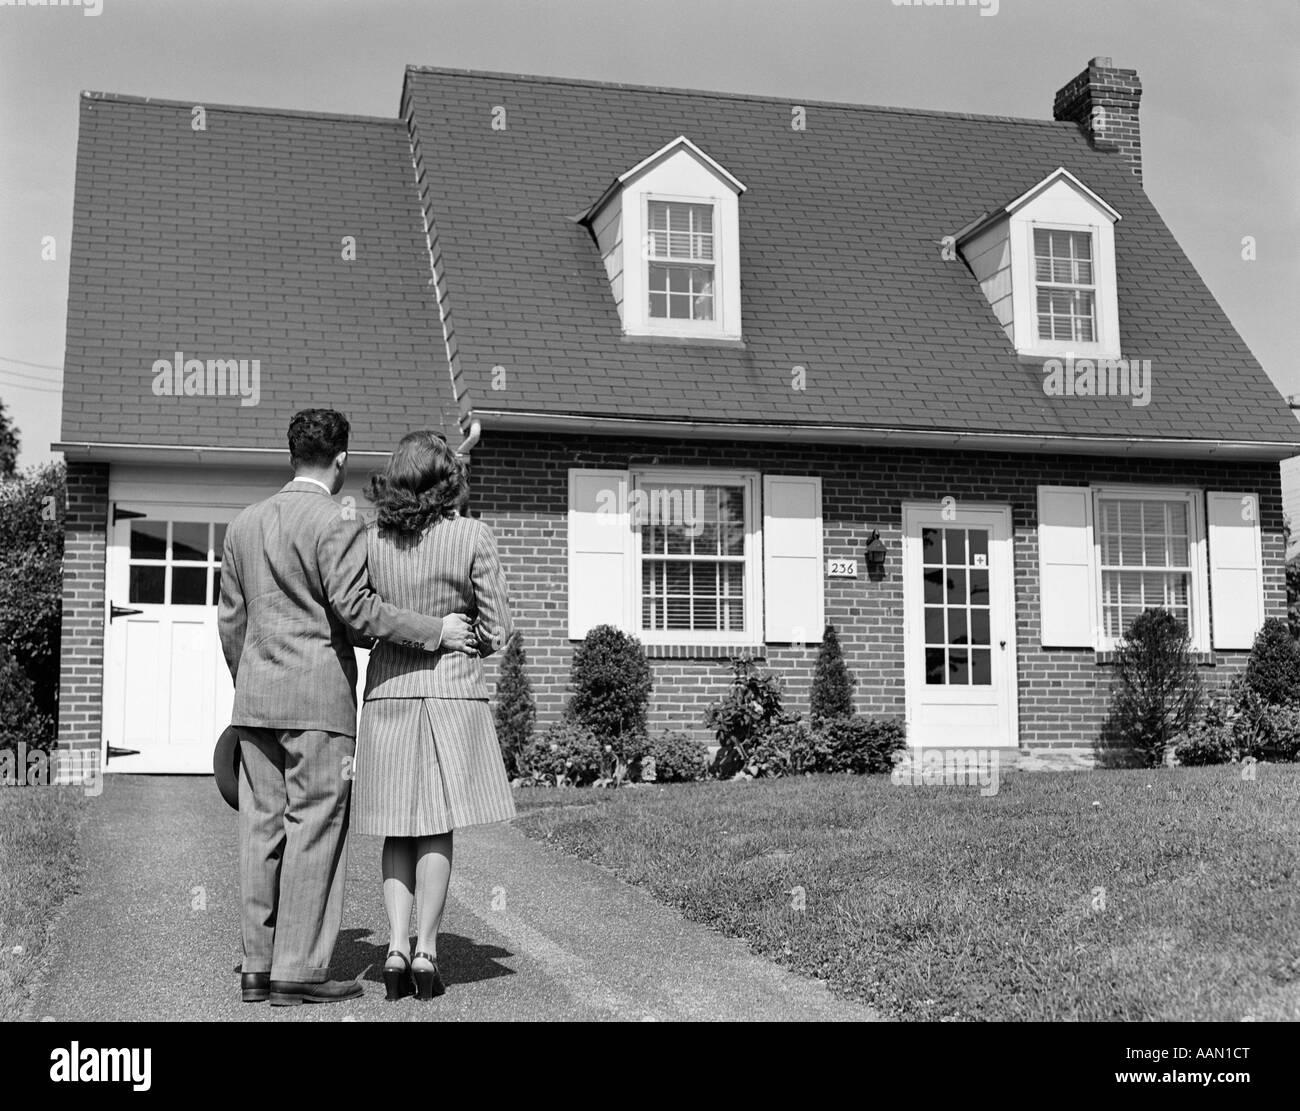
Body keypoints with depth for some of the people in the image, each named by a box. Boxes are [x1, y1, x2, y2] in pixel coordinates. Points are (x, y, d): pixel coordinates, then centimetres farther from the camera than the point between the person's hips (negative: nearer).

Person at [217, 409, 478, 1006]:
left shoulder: (243, 524, 13)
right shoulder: (337, 523, -9)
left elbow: (230, 619, 16)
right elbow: (354, 607, -17)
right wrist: (434, 632, -10)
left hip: (255, 695, 7)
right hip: (317, 696, -7)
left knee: (262, 829, 9)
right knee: (315, 830, -3)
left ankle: (258, 965, 13)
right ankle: (298, 971, -2)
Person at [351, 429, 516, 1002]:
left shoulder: (370, 541, -2)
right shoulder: (472, 536, -9)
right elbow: (497, 630, -5)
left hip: (387, 691, 2)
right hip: (452, 692, -2)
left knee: (398, 830, 11)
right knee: (437, 828, 5)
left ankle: (396, 945, 4)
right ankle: (426, 950, 5)